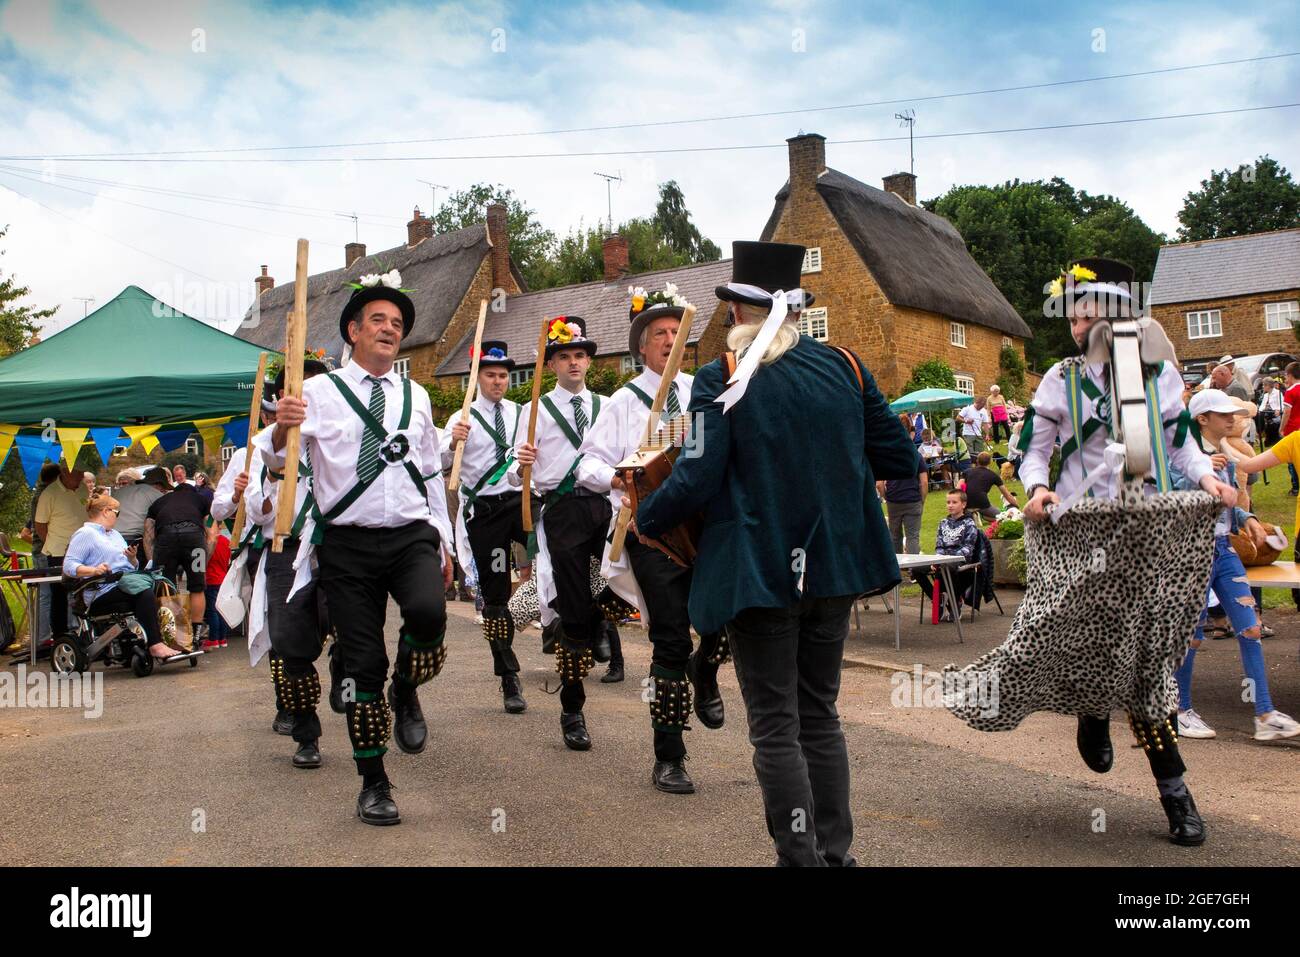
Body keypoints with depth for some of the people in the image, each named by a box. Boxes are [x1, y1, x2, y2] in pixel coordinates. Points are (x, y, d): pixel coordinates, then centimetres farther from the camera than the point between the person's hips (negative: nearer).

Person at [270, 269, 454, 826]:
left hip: (412, 536, 2)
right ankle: (373, 784, 19)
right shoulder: (319, 392, 2)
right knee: (363, 663, 2)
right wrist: (281, 430, -25)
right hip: (347, 544, -2)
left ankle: (405, 692, 5)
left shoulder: (416, 398, 14)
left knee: (428, 612, -28)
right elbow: (279, 466, -3)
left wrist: (442, 541, 15)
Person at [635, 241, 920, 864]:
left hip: (758, 573, -5)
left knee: (775, 727, 5)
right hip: (834, 568, 5)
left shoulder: (721, 380, -10)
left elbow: (697, 481, -18)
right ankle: (835, 852, 24)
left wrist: (647, 521, 0)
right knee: (820, 714, 17)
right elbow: (901, 460, 6)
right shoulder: (845, 367, 2)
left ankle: (801, 857, 8)